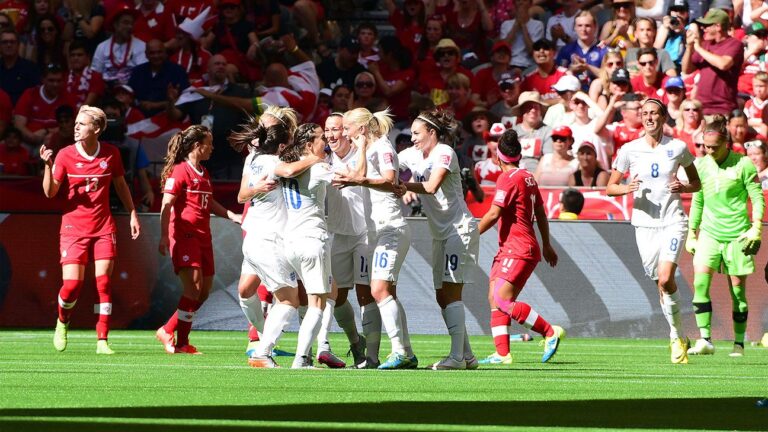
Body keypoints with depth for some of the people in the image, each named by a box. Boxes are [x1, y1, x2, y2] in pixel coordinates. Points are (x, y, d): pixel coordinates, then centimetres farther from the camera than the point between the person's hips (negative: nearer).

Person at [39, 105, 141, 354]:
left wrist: (133, 214, 14)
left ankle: (102, 341, -2)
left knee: (103, 282, -6)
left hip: (104, 228, 2)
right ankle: (62, 322, 23)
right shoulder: (65, 155, -5)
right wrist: (48, 166, -22)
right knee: (72, 284, -9)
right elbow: (50, 192, -8)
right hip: (73, 228, -2)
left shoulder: (111, 154, 1)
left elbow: (120, 185, 16)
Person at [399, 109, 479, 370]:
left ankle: (457, 356, -17)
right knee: (442, 297, 5)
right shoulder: (419, 159, 16)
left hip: (459, 229, -9)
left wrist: (403, 186, -27)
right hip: (441, 233, 9)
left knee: (451, 293, -14)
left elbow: (431, 186, -23)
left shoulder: (444, 153, -9)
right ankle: (466, 356, 9)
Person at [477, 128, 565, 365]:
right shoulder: (528, 178, 14)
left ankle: (551, 332, -11)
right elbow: (540, 213, 22)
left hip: (518, 250, -9)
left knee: (503, 300, -15)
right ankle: (502, 353, -1)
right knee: (494, 298, 4)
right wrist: (546, 245, 31)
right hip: (508, 249, 9)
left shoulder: (508, 179, -11)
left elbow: (494, 214, -17)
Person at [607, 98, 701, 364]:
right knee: (661, 284, 4)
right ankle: (678, 338, 20)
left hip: (673, 221, -2)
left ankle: (676, 337, -4)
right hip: (644, 223, 2)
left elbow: (697, 183, 13)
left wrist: (683, 187, -9)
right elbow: (610, 187, 8)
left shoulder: (678, 148, 2)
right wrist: (626, 188, -14)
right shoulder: (629, 150, 2)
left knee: (665, 279, -20)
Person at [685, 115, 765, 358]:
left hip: (737, 235, -3)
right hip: (709, 233, 3)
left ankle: (739, 343, 15)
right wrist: (691, 234, 15)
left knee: (737, 290, 1)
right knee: (700, 282, -15)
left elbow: (758, 197, -2)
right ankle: (705, 340, -15)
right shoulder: (701, 165, 7)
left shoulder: (743, 164, -5)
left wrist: (756, 228, -13)